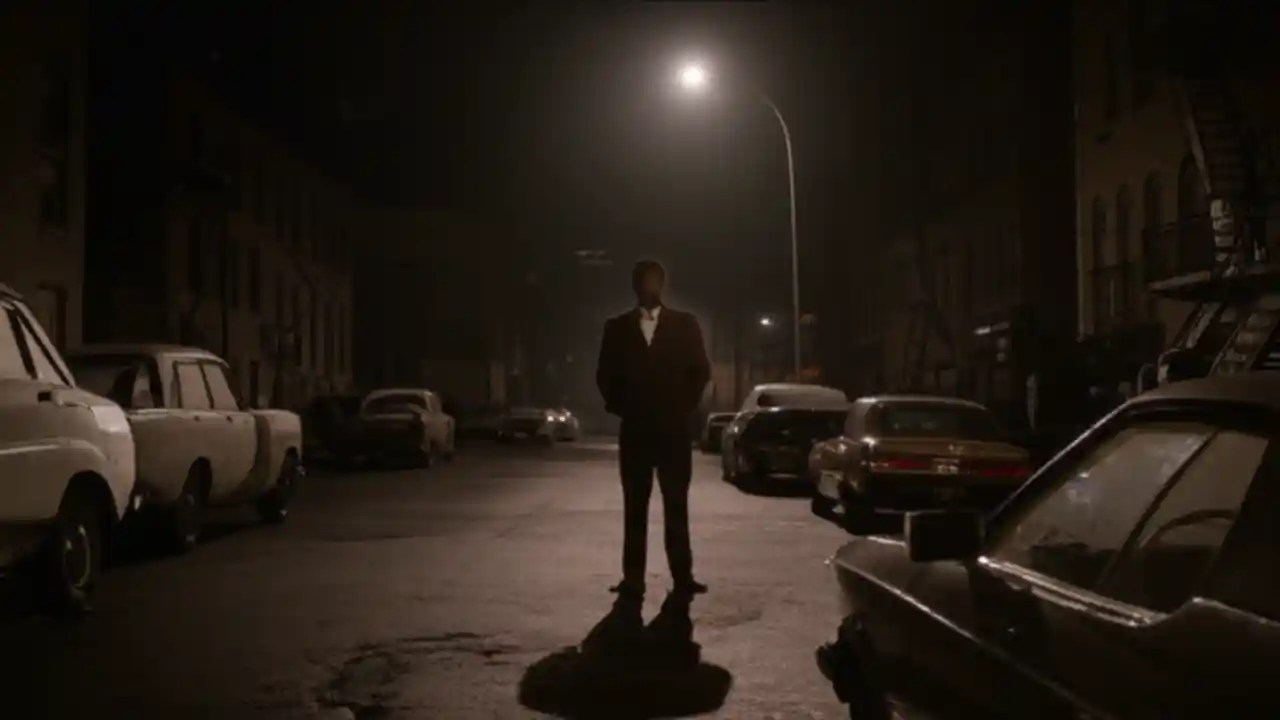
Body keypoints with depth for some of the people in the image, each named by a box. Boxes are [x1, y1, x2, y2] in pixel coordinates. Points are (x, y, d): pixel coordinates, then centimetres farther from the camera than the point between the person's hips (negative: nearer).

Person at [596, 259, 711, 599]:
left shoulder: (684, 323, 7)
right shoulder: (617, 327, 9)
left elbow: (700, 370, 6)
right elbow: (605, 375, 10)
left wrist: (686, 407, -1)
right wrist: (619, 407, 0)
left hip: (674, 427, -1)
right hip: (635, 428, 1)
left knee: (676, 505, -1)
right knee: (635, 507, 1)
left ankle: (682, 576, 2)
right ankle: (633, 578, 3)